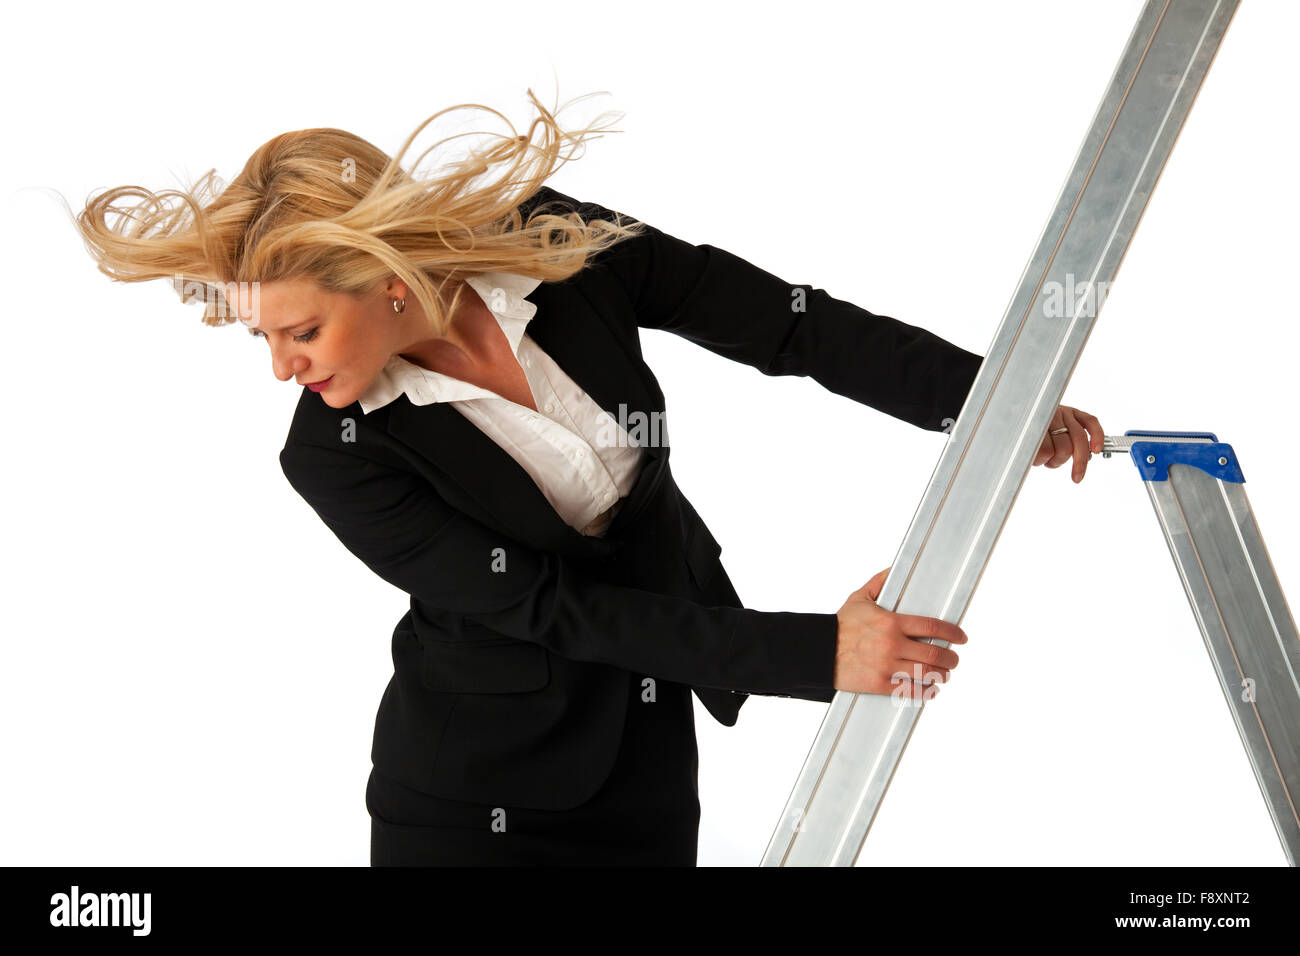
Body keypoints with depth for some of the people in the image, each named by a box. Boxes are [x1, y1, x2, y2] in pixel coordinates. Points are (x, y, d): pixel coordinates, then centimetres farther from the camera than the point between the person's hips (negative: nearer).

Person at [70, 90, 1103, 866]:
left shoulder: (555, 244, -16)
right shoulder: (335, 457, -22)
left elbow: (791, 324, -12)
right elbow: (553, 608, -25)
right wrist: (815, 652, -29)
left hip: (648, 731, 3)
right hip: (475, 783, -2)